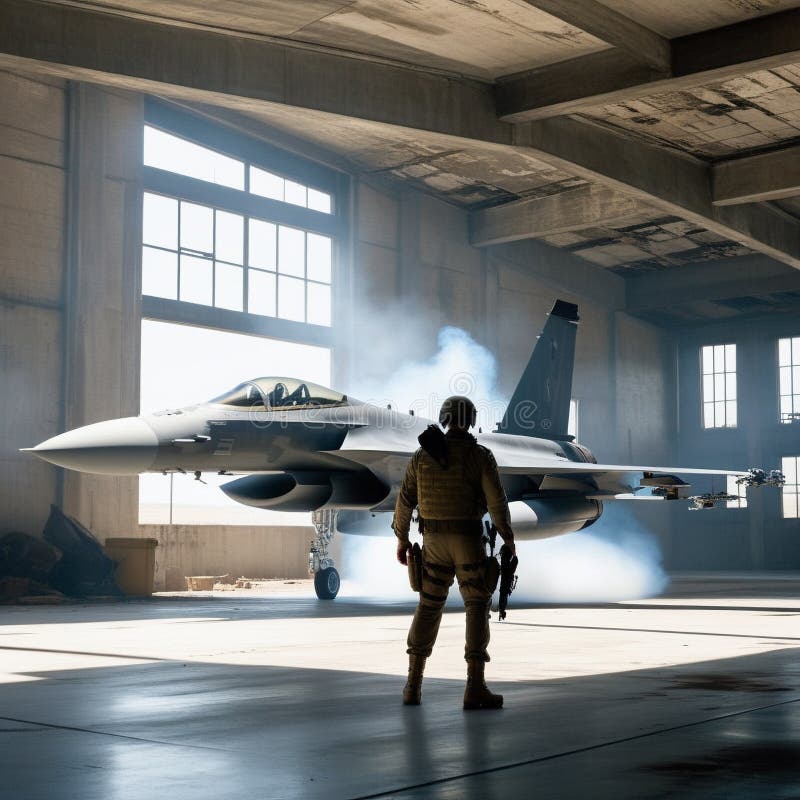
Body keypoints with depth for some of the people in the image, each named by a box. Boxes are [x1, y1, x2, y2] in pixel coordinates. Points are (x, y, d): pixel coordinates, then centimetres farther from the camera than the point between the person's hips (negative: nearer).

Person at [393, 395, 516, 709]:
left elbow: (405, 500, 4)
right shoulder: (480, 455, -7)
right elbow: (496, 501, -12)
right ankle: (475, 688, -7)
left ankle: (413, 685, 12)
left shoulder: (423, 454, 3)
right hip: (468, 539, -4)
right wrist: (508, 538, -1)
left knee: (428, 606, 13)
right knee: (477, 608, 0)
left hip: (434, 539, 4)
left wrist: (401, 538, 15)